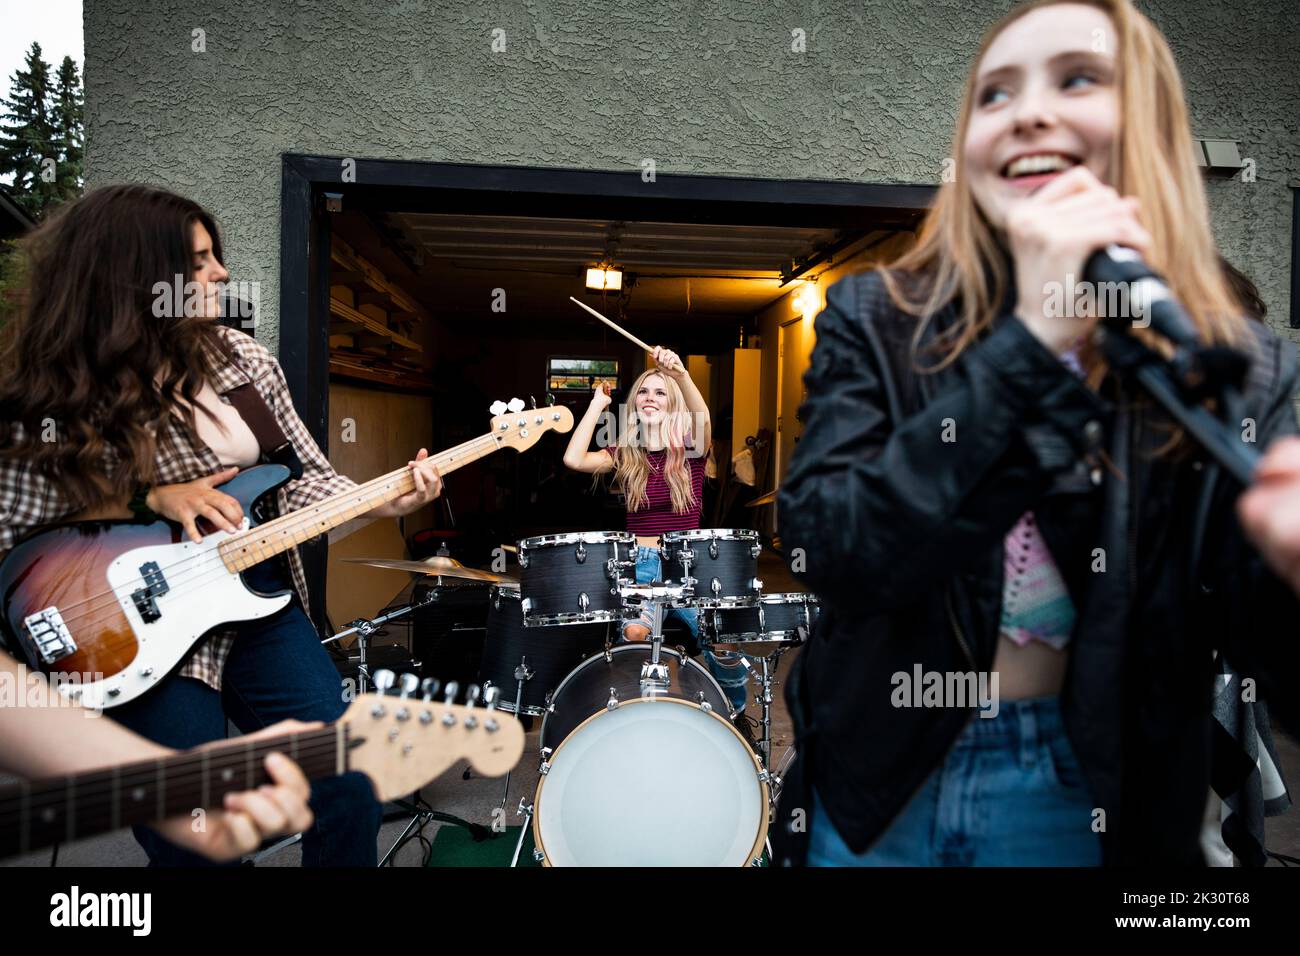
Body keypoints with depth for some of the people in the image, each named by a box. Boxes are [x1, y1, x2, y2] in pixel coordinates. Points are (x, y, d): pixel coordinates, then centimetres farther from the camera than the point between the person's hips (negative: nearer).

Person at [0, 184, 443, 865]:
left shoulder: (240, 357, 3)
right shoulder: (55, 401, -9)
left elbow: (306, 473, 8)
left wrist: (381, 504, -10)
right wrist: (148, 499, -18)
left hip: (260, 602, 4)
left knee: (347, 796, -2)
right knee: (196, 844, -5)